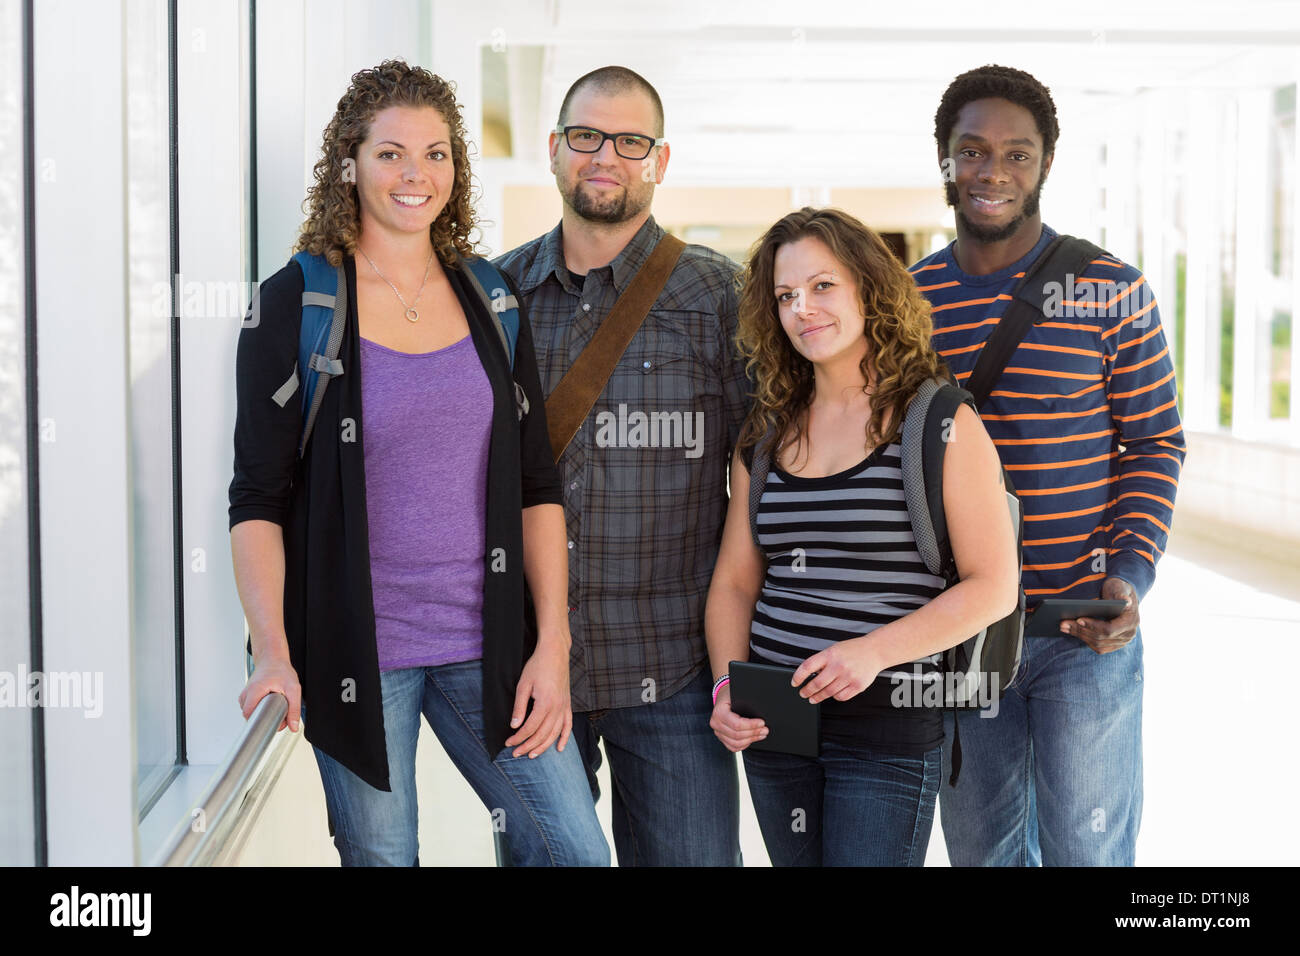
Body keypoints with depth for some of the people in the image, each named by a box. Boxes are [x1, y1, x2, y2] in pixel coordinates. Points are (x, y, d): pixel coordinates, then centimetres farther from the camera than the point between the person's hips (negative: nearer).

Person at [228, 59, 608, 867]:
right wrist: (273, 655, -17)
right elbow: (258, 499, -6)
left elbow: (537, 488, 8)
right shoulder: (294, 305, -4)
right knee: (380, 855, 8)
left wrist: (552, 643, 1)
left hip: (485, 644, 3)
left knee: (577, 850, 0)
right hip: (355, 651, -3)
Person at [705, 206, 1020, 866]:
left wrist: (874, 651, -18)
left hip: (888, 722, -5)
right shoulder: (766, 435, 11)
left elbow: (993, 586, -8)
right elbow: (734, 582, 13)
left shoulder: (939, 423, -4)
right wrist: (726, 687, -4)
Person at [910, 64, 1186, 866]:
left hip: (1085, 632, -3)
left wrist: (1129, 575, -15)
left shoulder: (1111, 290, -5)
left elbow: (1156, 444, -1)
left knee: (1088, 851, 2)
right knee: (980, 848, 15)